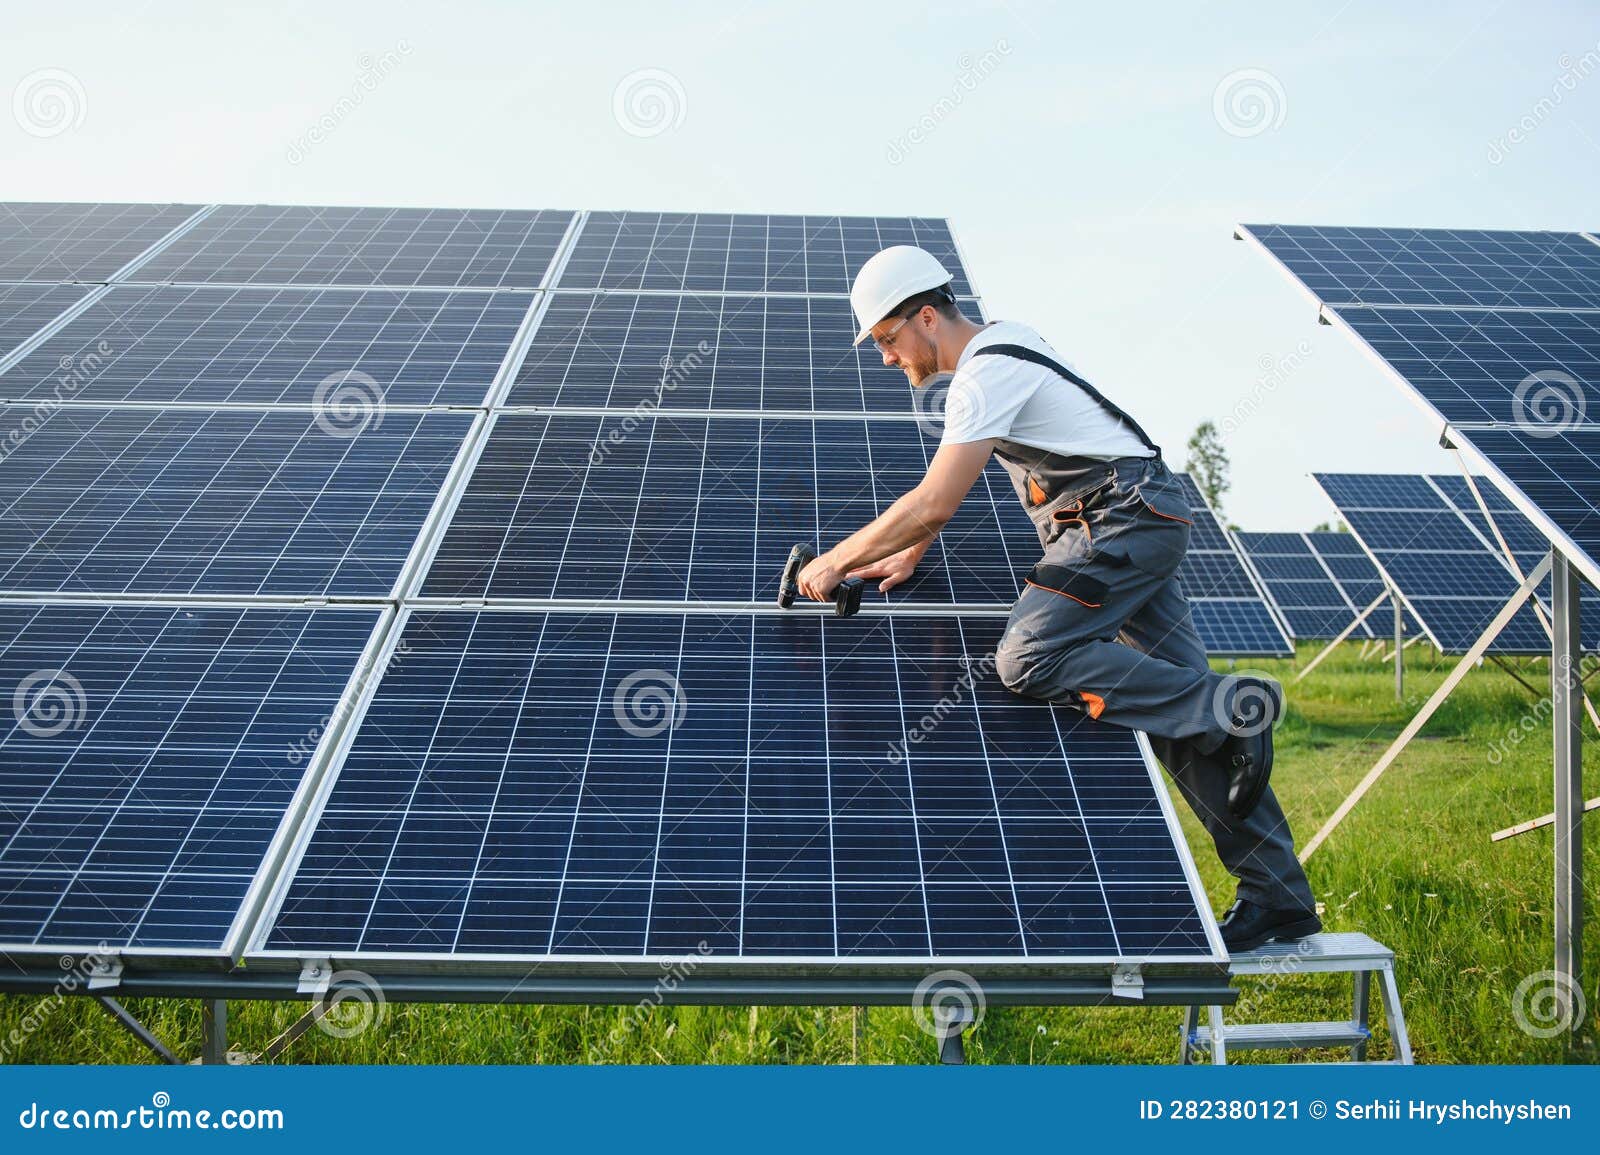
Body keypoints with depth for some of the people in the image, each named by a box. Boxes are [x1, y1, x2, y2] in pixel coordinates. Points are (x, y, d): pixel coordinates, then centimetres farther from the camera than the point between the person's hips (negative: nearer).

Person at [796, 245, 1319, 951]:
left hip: (1124, 518, -10)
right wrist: (909, 555, 19)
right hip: (1148, 521, 10)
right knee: (1173, 691, 4)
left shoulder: (987, 375, -14)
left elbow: (933, 504, -20)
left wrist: (836, 562, -10)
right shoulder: (998, 341, 18)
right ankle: (1280, 899, 4)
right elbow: (947, 488, 27)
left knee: (1027, 661, -21)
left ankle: (1229, 705, -19)